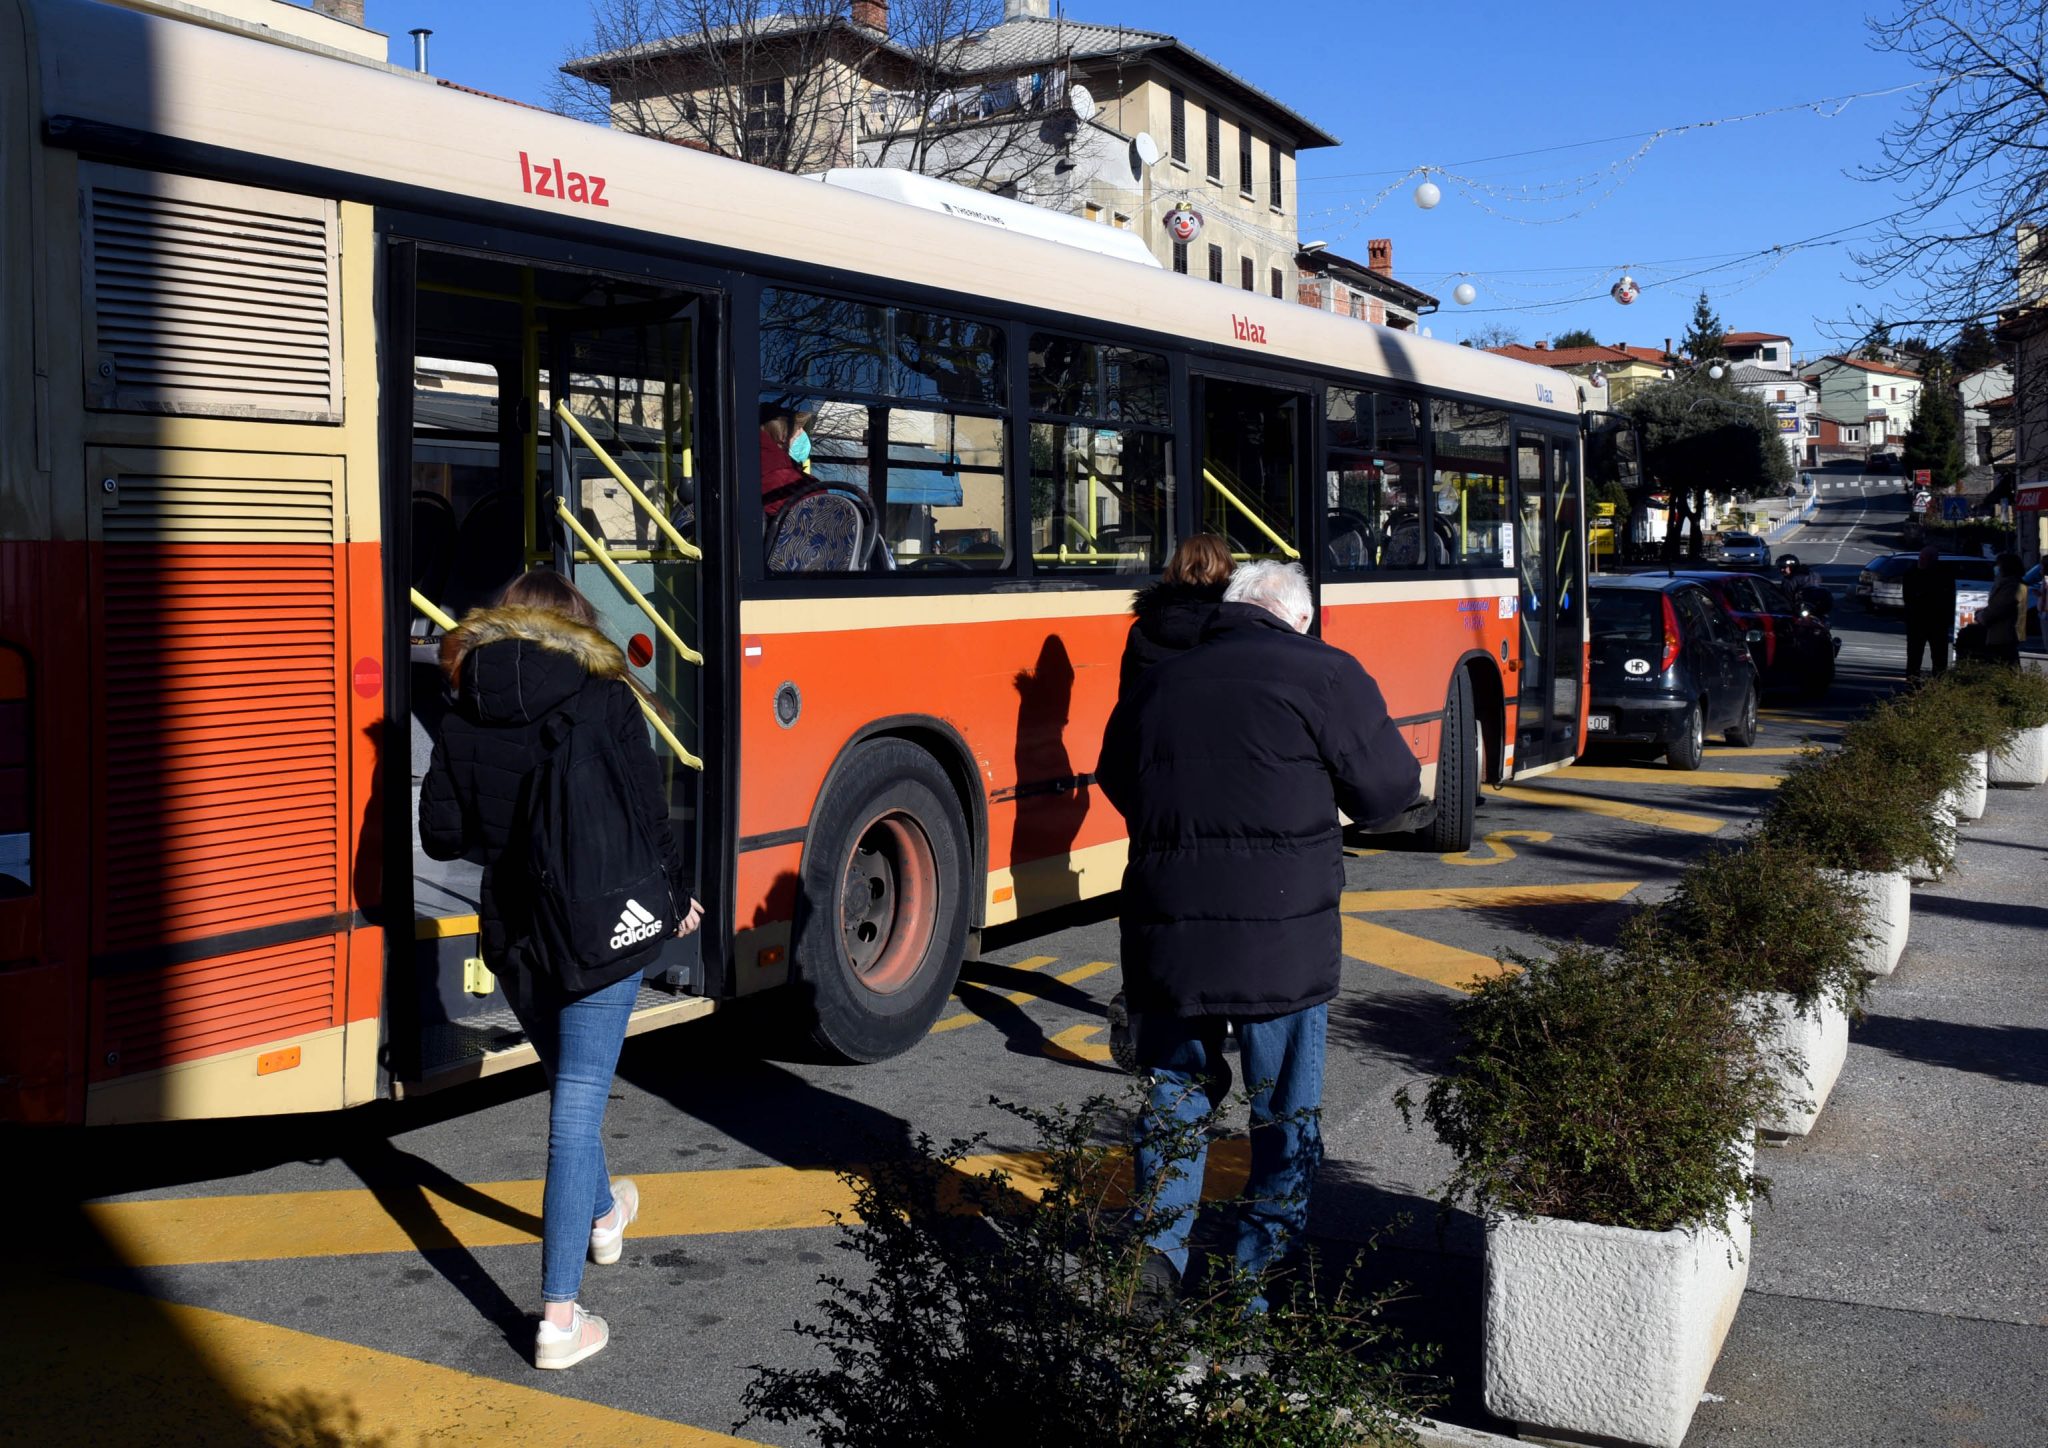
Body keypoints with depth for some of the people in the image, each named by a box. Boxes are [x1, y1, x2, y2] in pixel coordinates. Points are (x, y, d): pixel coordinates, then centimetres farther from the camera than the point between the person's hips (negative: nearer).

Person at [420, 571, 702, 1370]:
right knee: (579, 1101, -2)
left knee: (568, 1086, 25)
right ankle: (560, 1314, -2)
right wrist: (678, 899, 7)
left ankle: (602, 1214, 50)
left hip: (512, 936, 4)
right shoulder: (605, 701, -9)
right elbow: (648, 819, -8)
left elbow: (441, 834, 1)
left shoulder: (461, 719, 0)